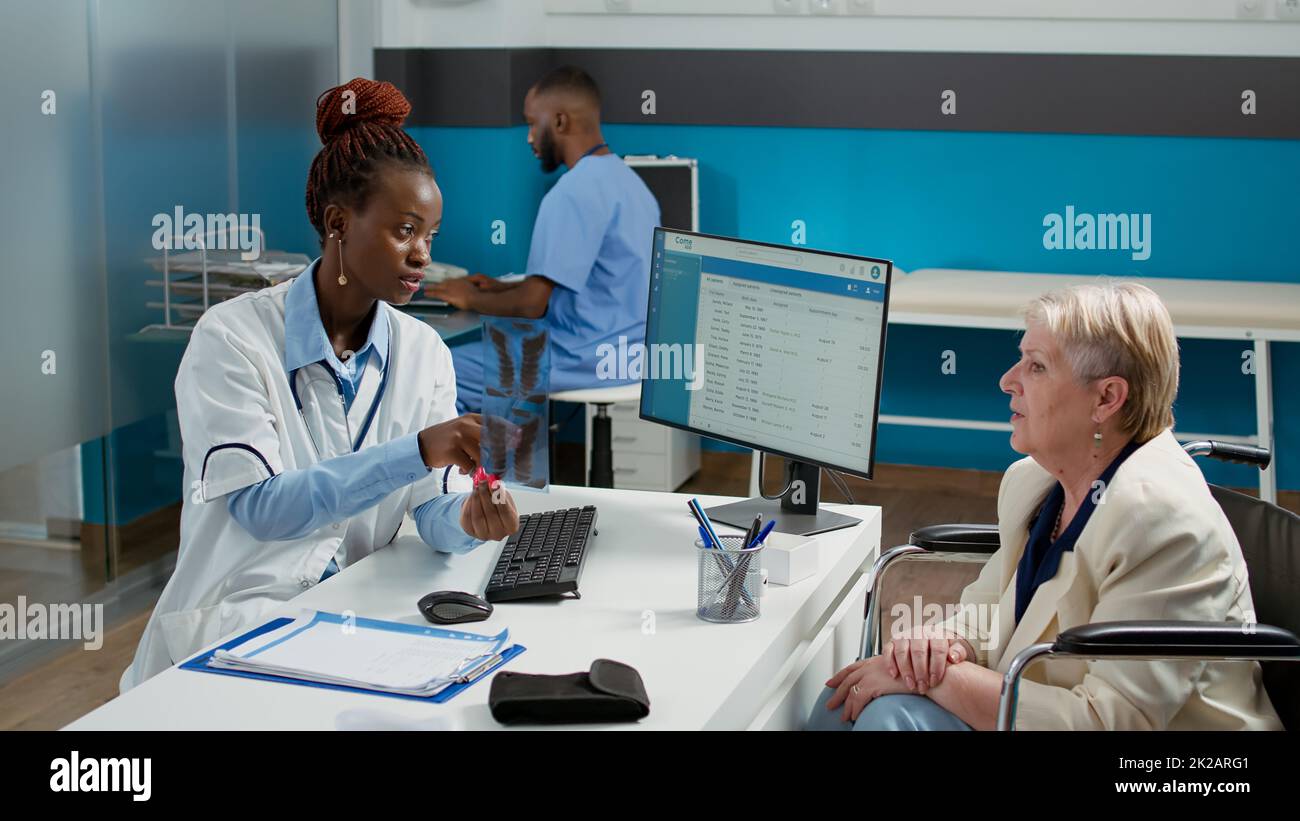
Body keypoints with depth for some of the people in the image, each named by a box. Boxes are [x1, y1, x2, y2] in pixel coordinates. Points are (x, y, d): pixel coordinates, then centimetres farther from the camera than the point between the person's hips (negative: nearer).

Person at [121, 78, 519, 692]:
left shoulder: (423, 353, 6)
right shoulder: (232, 337, -10)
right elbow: (258, 507, -21)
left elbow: (433, 511, -1)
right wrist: (416, 452, -31)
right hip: (231, 629, -5)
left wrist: (468, 519, -27)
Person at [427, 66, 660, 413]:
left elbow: (531, 305, -20)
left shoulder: (574, 193, -19)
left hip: (590, 362, -10)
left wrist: (471, 298, -1)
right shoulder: (628, 179, 12)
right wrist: (502, 287, 16)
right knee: (483, 347, 26)